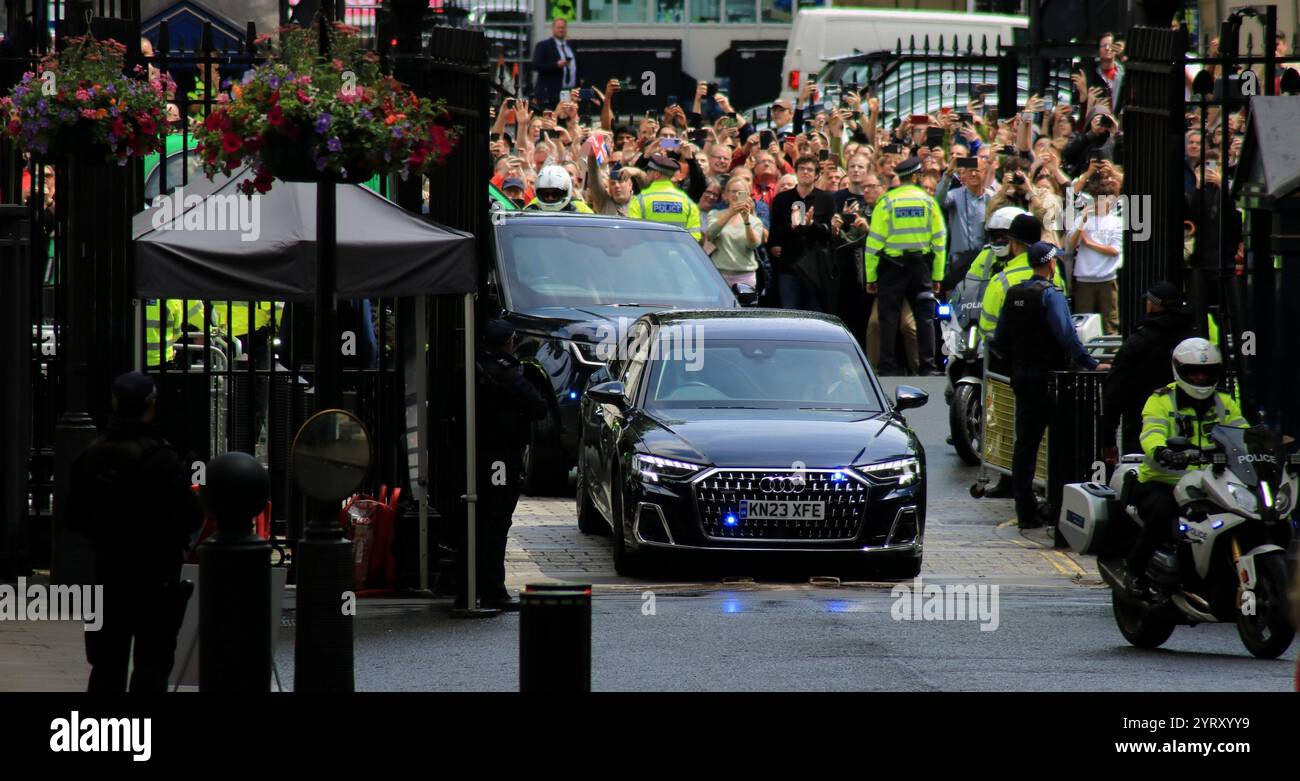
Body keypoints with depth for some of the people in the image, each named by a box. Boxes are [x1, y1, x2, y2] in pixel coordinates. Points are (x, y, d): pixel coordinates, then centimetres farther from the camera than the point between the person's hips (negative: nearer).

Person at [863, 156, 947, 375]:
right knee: (924, 316, 6)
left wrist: (871, 276, 0)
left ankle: (888, 367, 1)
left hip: (892, 266, -2)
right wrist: (938, 276, 10)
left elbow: (874, 241, -5)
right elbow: (939, 240, 4)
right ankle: (928, 366, 2)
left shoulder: (886, 202, -5)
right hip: (921, 265, 2)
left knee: (889, 318, 3)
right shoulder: (928, 201, 2)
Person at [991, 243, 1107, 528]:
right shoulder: (1050, 295, -13)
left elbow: (1000, 339, 13)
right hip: (1048, 376, -7)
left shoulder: (1014, 294, 9)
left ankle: (1025, 511, 5)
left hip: (1021, 376, 7)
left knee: (1025, 443, 7)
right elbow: (1067, 337, -21)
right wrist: (1091, 365, -17)